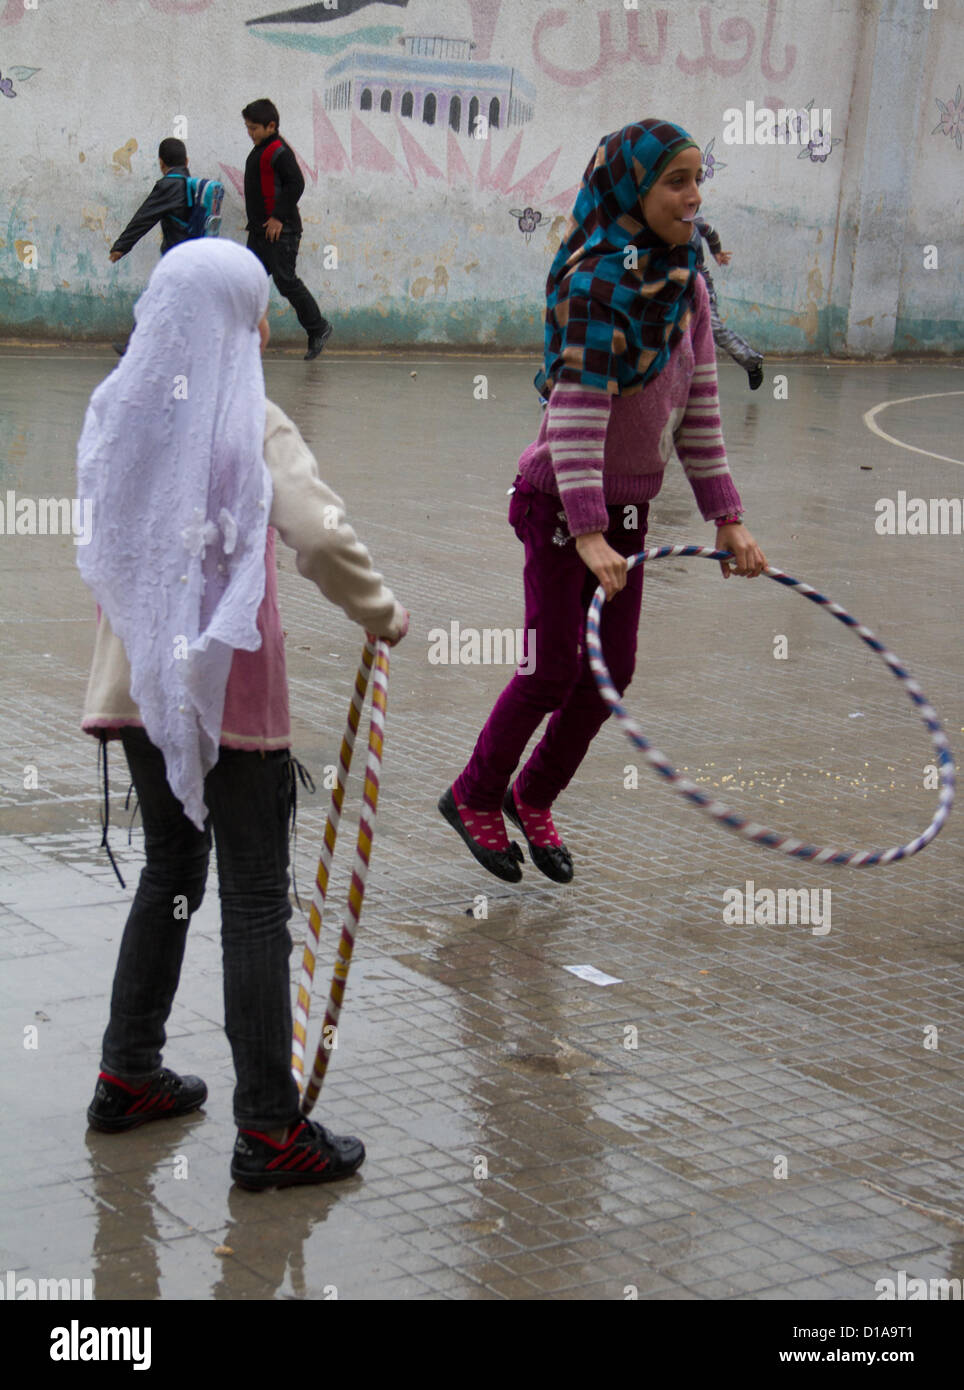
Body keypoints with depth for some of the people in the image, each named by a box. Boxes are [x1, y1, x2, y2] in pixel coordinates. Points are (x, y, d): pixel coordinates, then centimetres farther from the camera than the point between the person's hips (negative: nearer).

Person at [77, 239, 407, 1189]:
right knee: (255, 897, -1)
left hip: (139, 679, 6)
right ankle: (267, 1130, 2)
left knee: (170, 869, 21)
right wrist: (381, 613, -10)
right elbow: (321, 536, -24)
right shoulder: (247, 424, -13)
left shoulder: (116, 412, 6)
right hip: (228, 685, -6)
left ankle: (127, 1075, 29)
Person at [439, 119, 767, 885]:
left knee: (610, 671, 9)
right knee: (555, 668, -3)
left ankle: (533, 798, 30)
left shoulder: (687, 286, 3)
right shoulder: (596, 282, -21)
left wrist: (727, 519, 4)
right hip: (561, 503, -7)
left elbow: (699, 411, 8)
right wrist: (588, 533, -31)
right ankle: (475, 796, 21)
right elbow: (576, 417, -26)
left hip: (629, 504, 7)